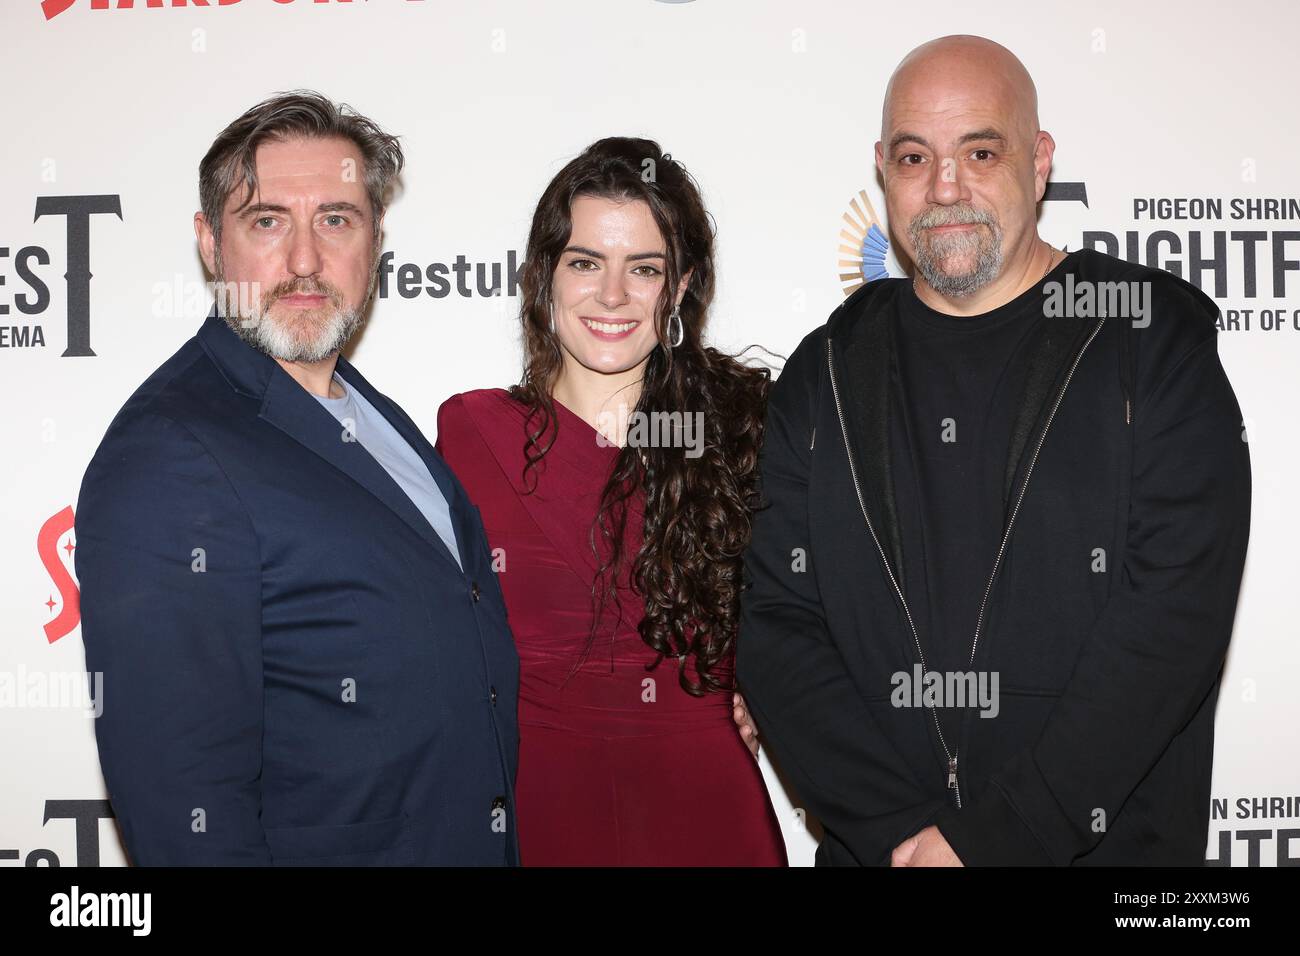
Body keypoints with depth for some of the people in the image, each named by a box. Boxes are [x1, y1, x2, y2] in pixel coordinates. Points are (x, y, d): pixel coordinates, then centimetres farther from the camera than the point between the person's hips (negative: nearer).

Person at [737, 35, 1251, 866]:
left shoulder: (1156, 339, -6)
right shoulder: (827, 376, 3)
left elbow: (1178, 608, -15)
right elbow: (777, 629, -2)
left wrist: (993, 836, -19)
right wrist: (903, 830, -14)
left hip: (1111, 840, -2)